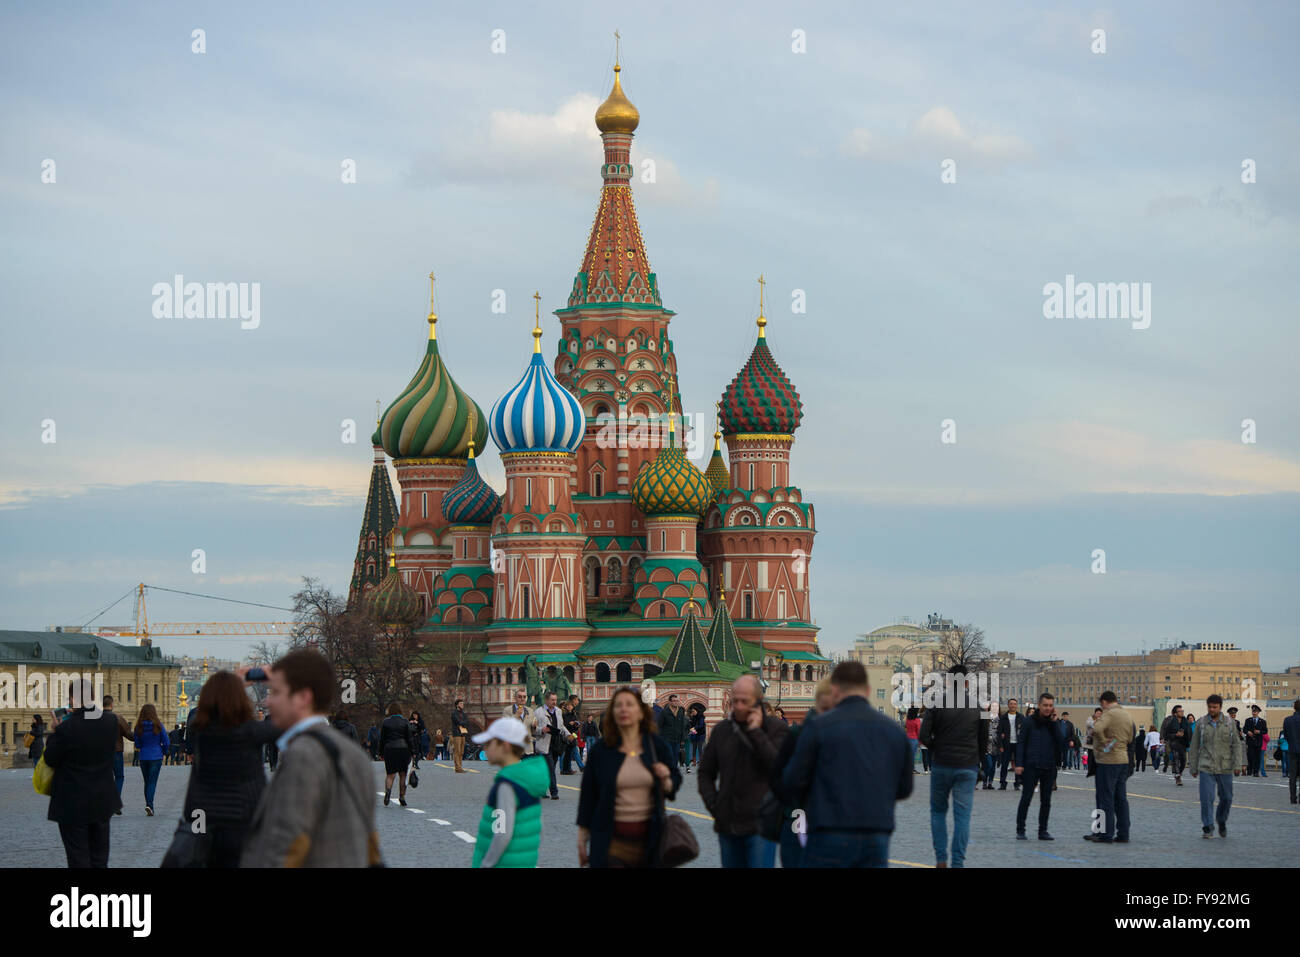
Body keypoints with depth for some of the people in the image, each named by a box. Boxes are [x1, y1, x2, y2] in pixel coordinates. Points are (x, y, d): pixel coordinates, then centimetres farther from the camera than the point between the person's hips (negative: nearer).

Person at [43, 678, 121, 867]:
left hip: (73, 807, -5)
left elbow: (50, 759, -11)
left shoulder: (66, 729, -22)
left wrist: (55, 732, 2)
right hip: (102, 804, 5)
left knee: (79, 860, 3)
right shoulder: (110, 724, -5)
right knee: (99, 860, 16)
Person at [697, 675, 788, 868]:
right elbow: (706, 772, 20)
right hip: (728, 825, 5)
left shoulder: (776, 728, -2)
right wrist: (714, 805, 7)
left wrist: (756, 732, -15)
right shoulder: (722, 730, 11)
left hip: (760, 824, -5)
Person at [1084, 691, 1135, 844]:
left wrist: (1104, 743, -18)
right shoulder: (1127, 715, 13)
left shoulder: (1109, 714, -13)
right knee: (1121, 798, 11)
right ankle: (1123, 834, 14)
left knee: (1106, 798, -3)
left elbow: (1097, 729, -31)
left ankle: (1106, 834, -2)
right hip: (1124, 760, 8)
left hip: (1108, 761, -8)